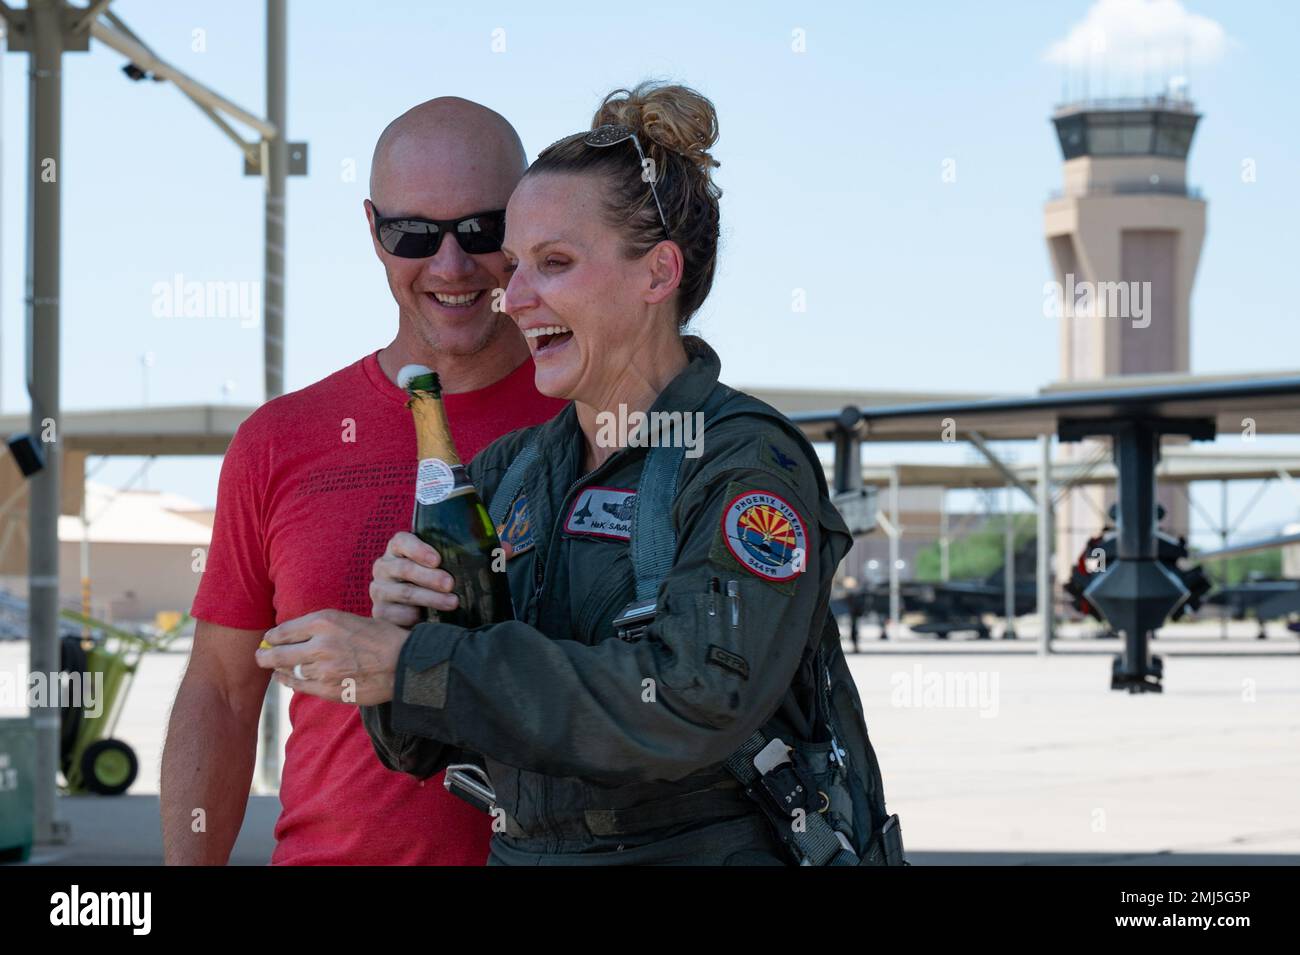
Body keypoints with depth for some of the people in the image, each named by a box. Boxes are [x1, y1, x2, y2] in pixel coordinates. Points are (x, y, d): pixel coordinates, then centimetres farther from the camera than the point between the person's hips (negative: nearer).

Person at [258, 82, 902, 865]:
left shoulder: (750, 466, -12)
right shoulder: (509, 474, 6)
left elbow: (693, 705, -26)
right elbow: (420, 746, 6)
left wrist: (409, 663, -25)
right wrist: (400, 617, -15)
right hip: (524, 849, 5)